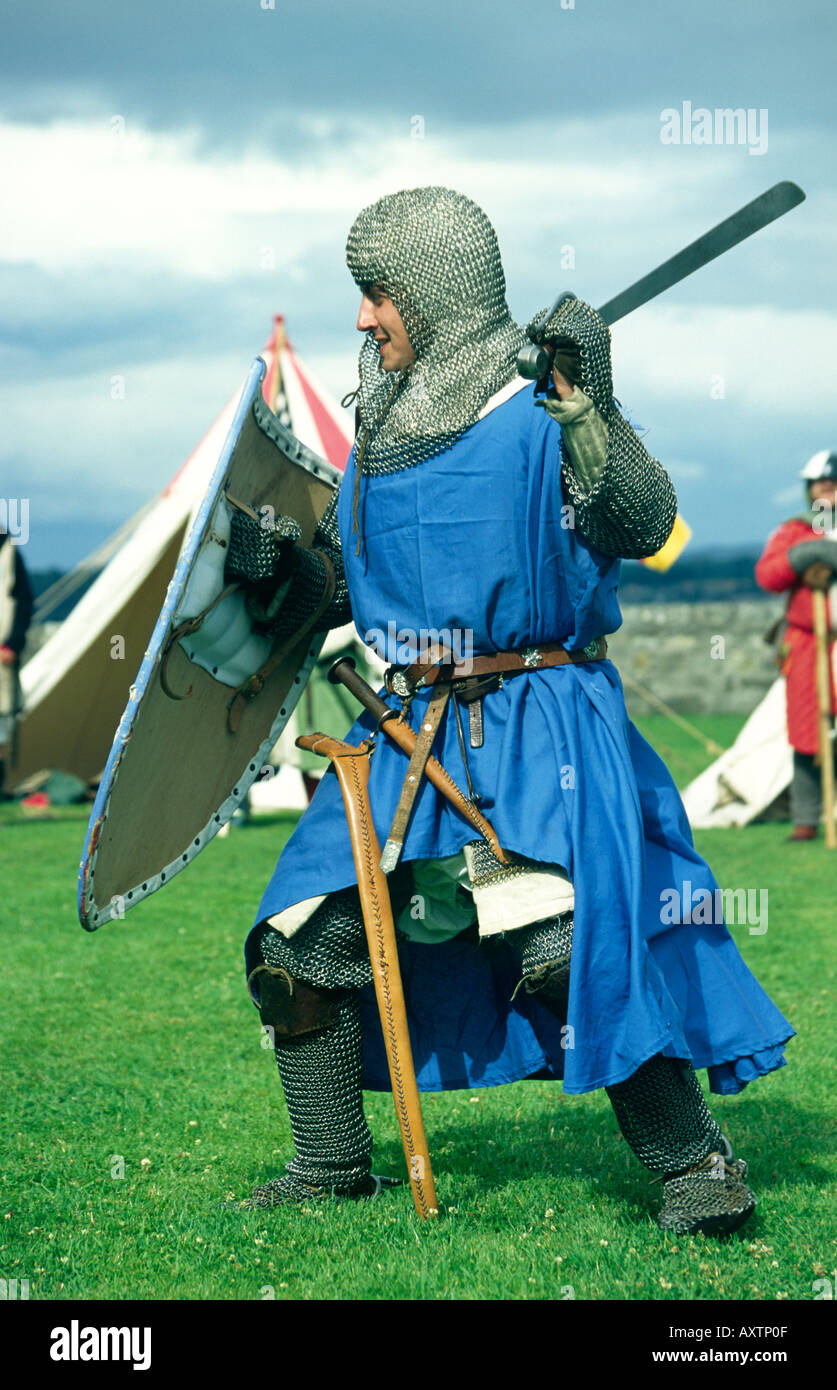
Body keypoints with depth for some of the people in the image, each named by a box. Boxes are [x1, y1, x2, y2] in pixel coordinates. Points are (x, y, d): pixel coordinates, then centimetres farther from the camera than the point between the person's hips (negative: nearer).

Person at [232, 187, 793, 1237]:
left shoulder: (543, 412, -8)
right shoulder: (384, 425, 12)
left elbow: (643, 526, -21)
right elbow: (340, 571, 25)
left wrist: (586, 409, -31)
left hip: (537, 725, -7)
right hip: (412, 728, 7)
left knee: (570, 950, -21)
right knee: (296, 949, 5)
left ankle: (695, 1163, -4)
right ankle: (332, 1168, 22)